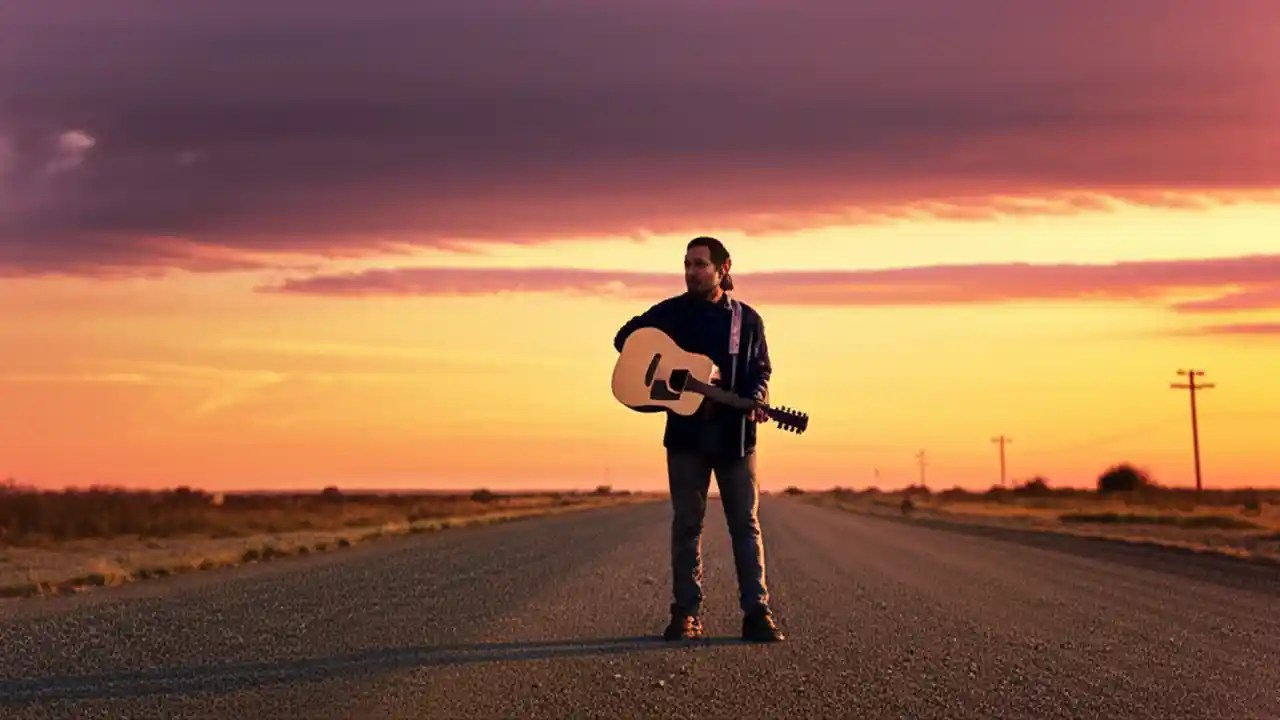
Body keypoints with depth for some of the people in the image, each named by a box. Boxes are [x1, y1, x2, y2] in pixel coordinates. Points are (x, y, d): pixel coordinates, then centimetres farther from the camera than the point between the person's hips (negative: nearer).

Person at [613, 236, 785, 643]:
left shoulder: (746, 319, 4)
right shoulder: (671, 312, 4)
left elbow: (761, 370, 8)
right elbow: (625, 337, 11)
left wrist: (756, 401, -12)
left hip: (734, 436, 0)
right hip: (686, 434, 0)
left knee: (746, 523, -1)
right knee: (686, 523, 3)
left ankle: (757, 613, 0)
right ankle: (686, 614, 8)